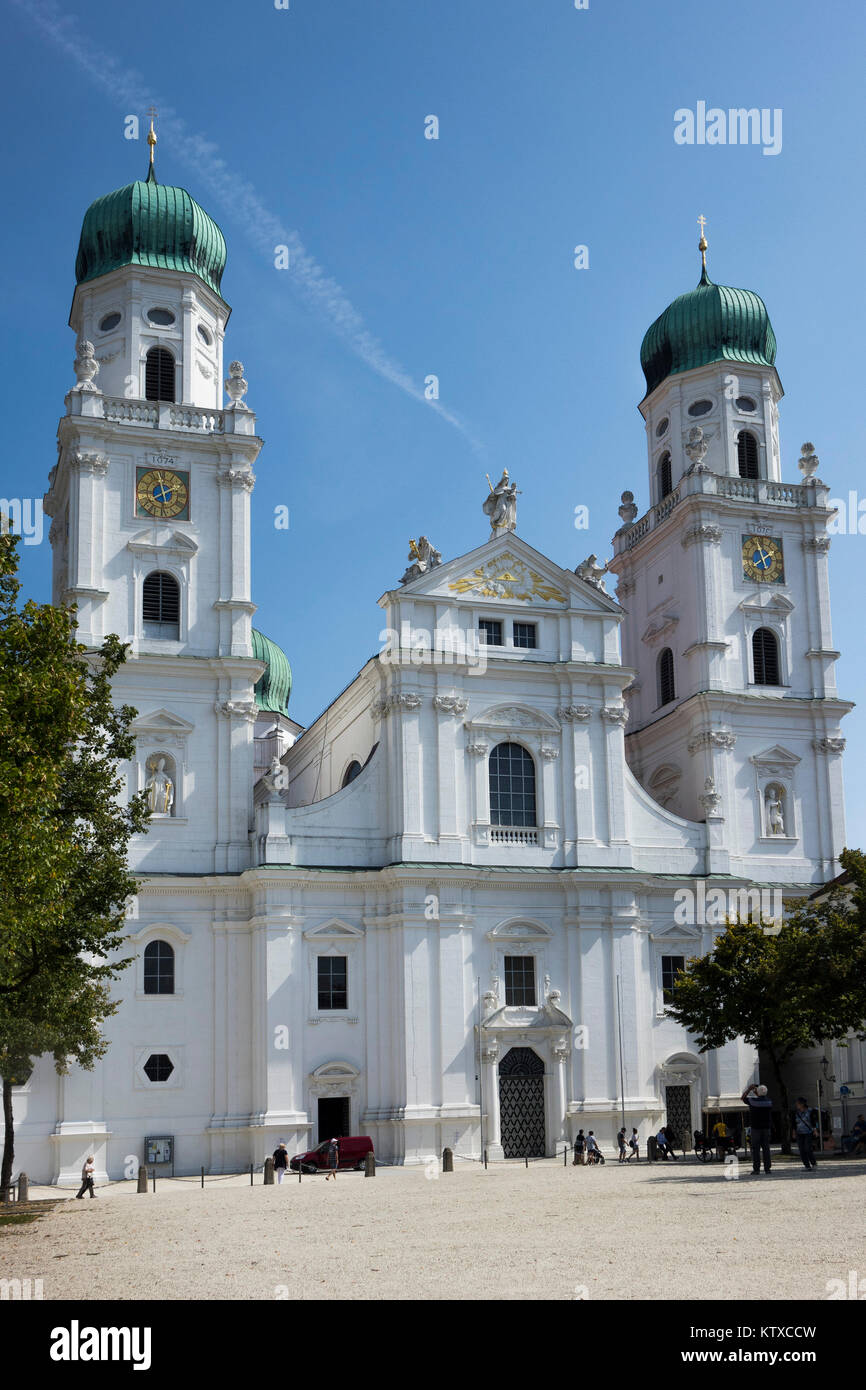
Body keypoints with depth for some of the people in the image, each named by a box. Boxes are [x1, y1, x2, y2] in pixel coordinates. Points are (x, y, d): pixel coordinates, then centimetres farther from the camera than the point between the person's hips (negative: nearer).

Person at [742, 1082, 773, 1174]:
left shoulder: (753, 1101, -10)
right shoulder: (769, 1102, 1)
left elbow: (743, 1098, 7)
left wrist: (749, 1089, 15)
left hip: (755, 1128, -3)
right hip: (766, 1127, 3)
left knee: (756, 1149, -1)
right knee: (766, 1148, 7)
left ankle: (756, 1169, -5)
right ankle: (767, 1168, 5)